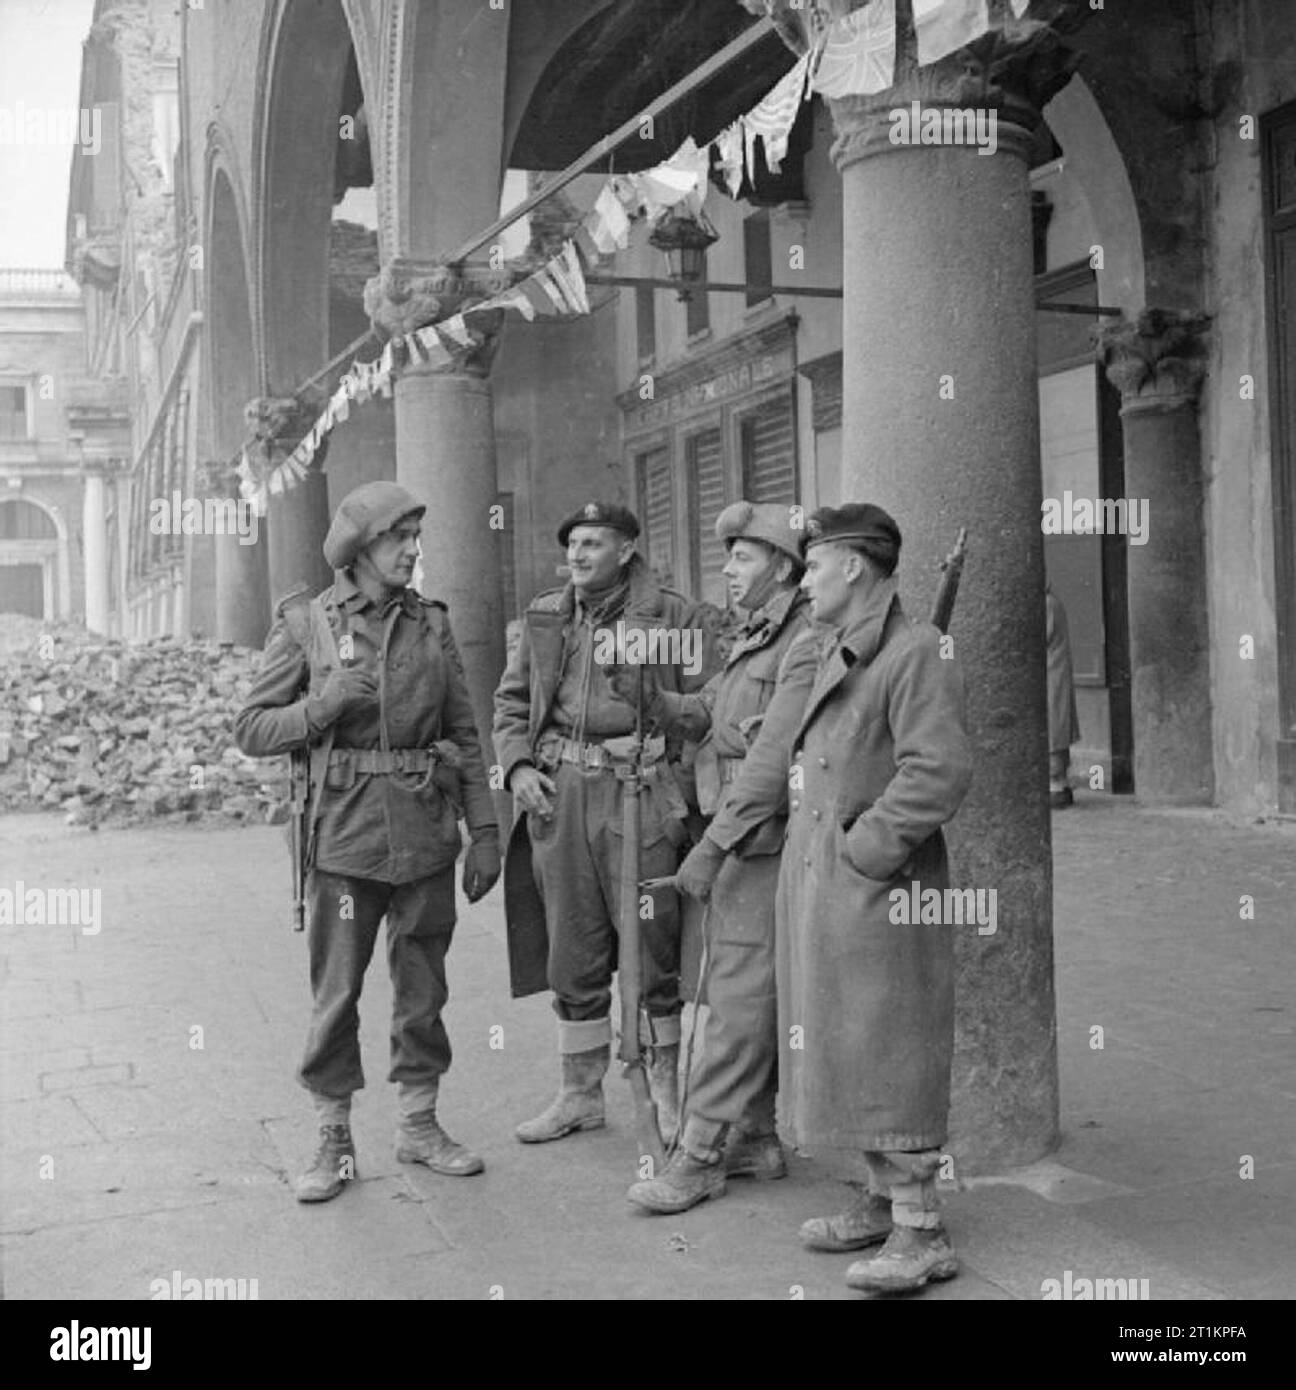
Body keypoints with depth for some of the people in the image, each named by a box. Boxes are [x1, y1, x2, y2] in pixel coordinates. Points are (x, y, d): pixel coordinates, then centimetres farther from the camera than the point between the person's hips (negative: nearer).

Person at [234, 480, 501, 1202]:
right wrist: (324, 704, -16)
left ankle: (420, 1123, 25)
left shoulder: (432, 622, 7)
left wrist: (485, 831, 4)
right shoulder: (305, 623, -1)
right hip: (347, 832, -2)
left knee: (423, 987, 10)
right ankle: (335, 1141, 15)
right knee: (336, 991, 2)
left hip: (427, 831, 3)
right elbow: (253, 730, 1)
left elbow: (466, 735, 9)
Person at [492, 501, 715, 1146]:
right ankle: (580, 1092, 22)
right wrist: (518, 765, 4)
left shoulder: (672, 614, 0)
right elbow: (510, 700, 19)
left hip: (638, 790, -4)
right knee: (571, 953, 10)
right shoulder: (544, 617, 14)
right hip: (556, 793, 4)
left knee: (654, 943, 1)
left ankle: (666, 1087, 17)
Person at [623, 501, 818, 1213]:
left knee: (740, 999, -5)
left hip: (768, 841, -9)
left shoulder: (807, 645, -15)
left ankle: (700, 1155, 0)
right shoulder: (750, 639, 17)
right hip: (737, 840, 10)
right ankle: (755, 1139, 24)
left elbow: (778, 761, -21)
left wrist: (711, 848, -22)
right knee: (740, 992, 14)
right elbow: (704, 715, 12)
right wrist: (653, 696, -8)